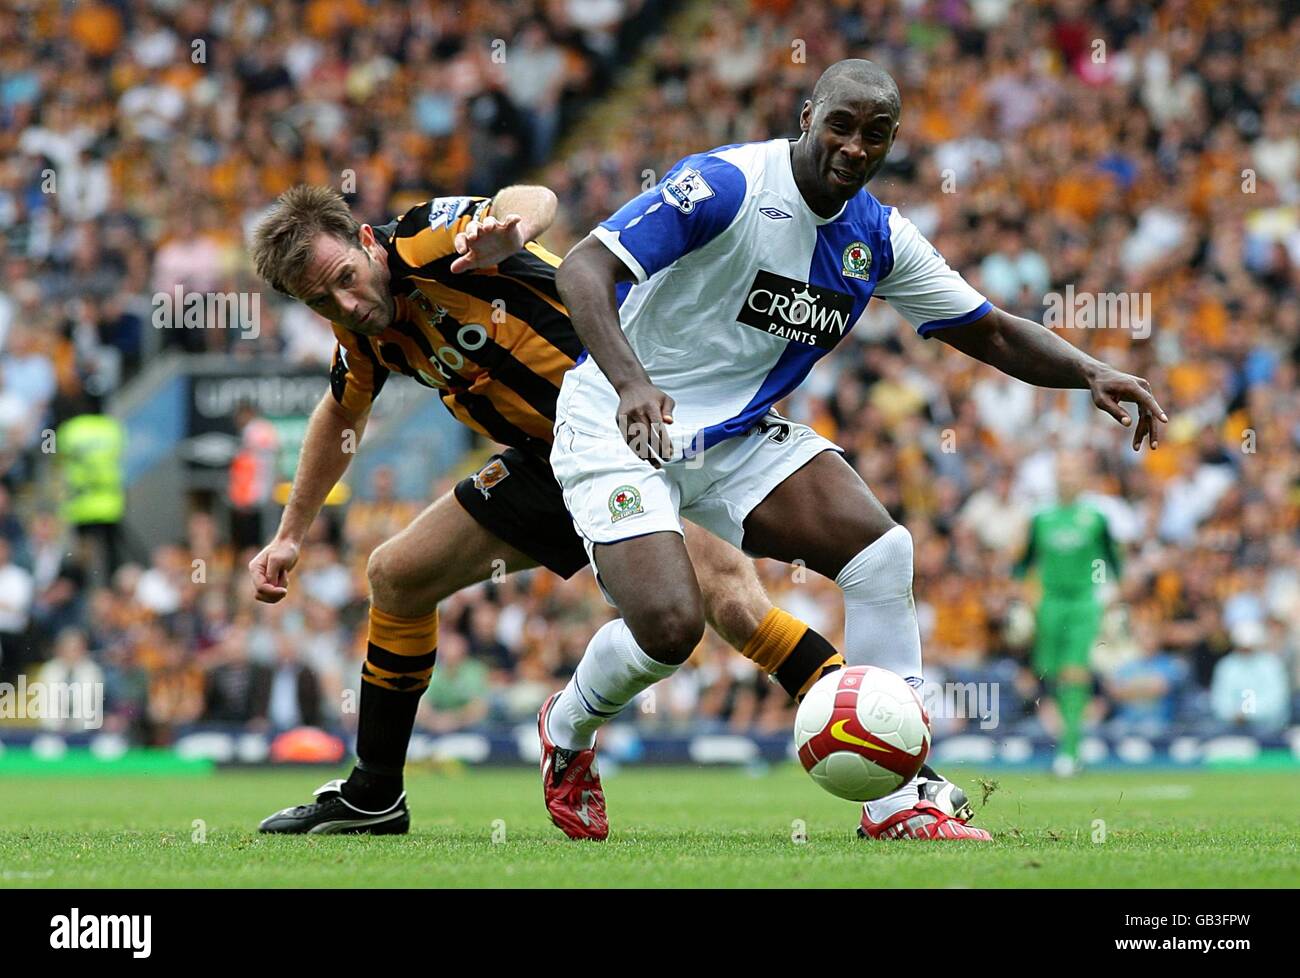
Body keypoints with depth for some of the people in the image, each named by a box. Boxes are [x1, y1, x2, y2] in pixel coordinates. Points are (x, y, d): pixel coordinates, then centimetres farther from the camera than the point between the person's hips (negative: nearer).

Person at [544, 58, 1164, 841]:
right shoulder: (726, 186, -21)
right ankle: (566, 732, 14)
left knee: (881, 547, -12)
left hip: (737, 436, 6)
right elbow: (584, 268, -28)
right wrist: (629, 381, -45)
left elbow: (991, 332, 8)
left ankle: (893, 803, -7)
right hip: (617, 427, -6)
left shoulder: (879, 236, 0)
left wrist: (1091, 373, -11)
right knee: (670, 626, -23)